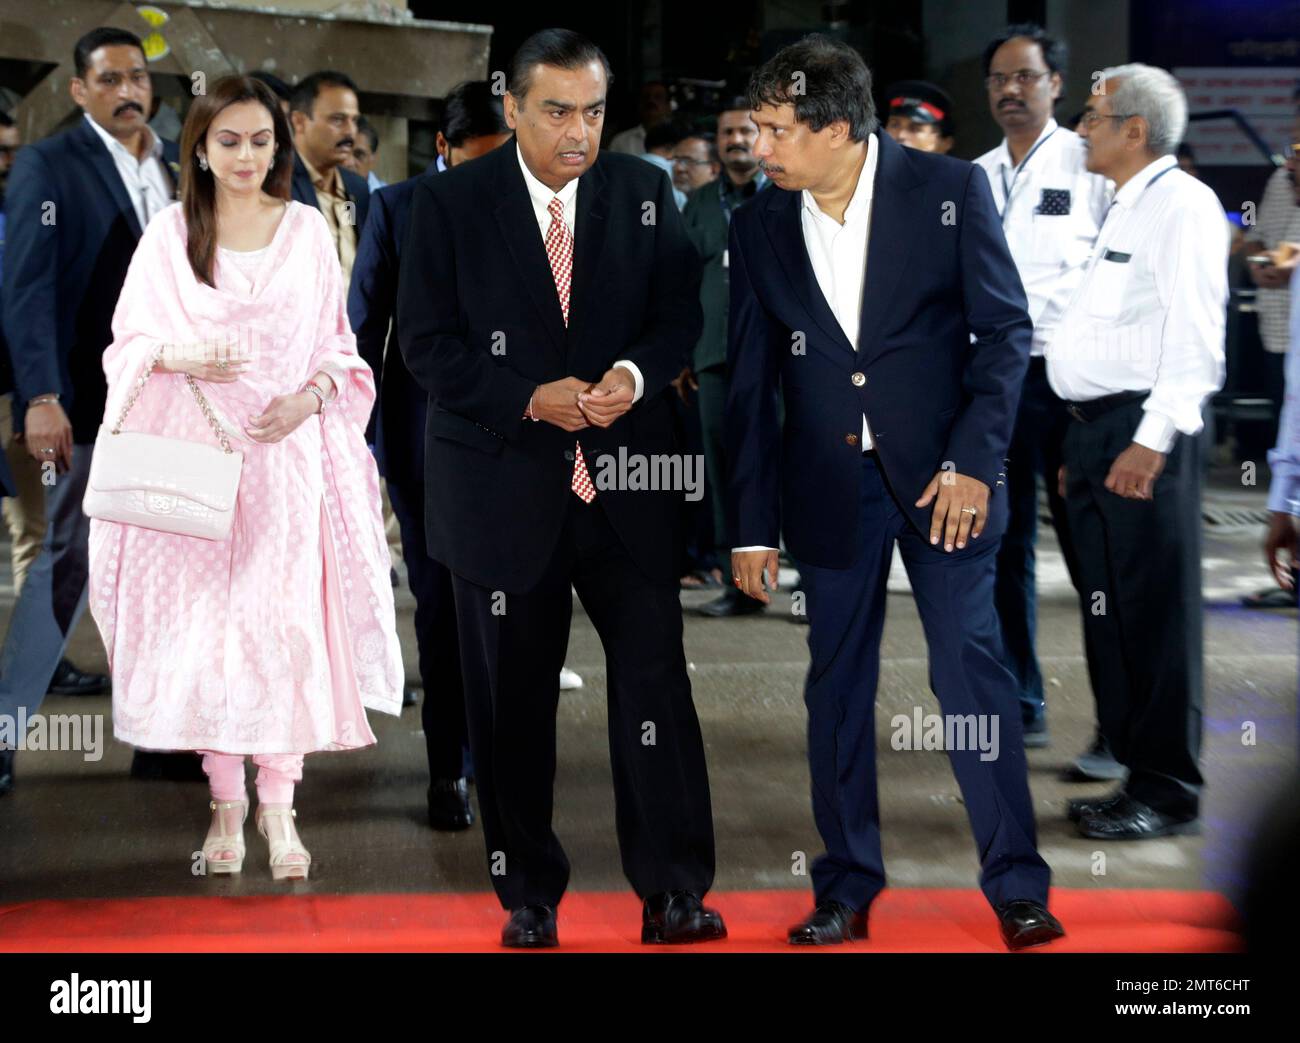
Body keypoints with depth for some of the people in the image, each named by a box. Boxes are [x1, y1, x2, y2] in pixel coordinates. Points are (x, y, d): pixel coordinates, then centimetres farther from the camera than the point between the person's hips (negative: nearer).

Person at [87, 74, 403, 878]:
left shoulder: (308, 230, 6)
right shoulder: (170, 234, 4)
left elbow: (338, 344, 10)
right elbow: (130, 341, 6)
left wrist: (309, 397, -9)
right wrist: (182, 356, -14)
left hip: (288, 455, 0)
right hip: (196, 451, 0)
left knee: (286, 622, -5)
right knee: (203, 624, -1)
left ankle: (279, 806, 3)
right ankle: (226, 806, 10)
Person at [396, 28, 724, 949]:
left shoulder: (644, 192, 5)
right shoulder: (451, 204, -2)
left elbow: (681, 312, 6)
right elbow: (427, 344, -3)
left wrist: (637, 374, -15)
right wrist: (533, 399, -15)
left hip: (627, 477, 1)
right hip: (504, 483, -1)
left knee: (655, 679, -4)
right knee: (513, 699, 7)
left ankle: (672, 890, 6)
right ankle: (529, 894, 21)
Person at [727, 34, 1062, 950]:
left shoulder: (949, 190, -6)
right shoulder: (759, 228, 3)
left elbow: (1005, 329, -4)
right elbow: (750, 385, 6)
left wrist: (972, 462, -12)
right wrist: (753, 525, 5)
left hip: (942, 473, -3)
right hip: (827, 485, 3)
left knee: (972, 664, -3)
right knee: (837, 684, 7)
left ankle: (1016, 885, 7)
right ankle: (847, 890, 17)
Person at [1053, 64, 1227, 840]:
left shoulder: (1181, 204, -9)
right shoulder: (1125, 209, 21)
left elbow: (1196, 338, -18)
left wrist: (1152, 440, -24)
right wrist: (1085, 445, 18)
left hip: (1141, 431, -9)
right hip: (1094, 429, 9)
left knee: (1151, 610, -6)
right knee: (1108, 609, 11)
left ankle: (1169, 793, 1)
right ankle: (1137, 771, 20)